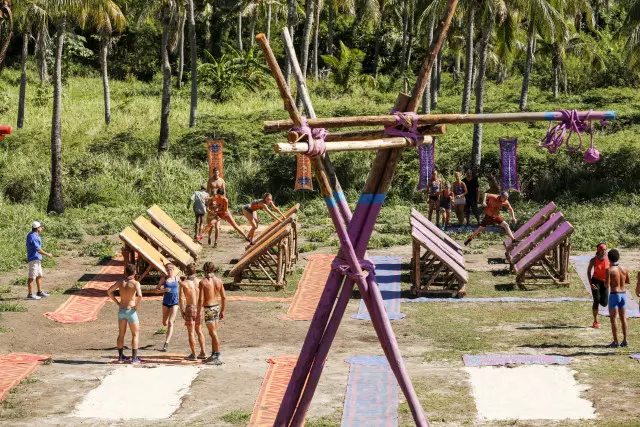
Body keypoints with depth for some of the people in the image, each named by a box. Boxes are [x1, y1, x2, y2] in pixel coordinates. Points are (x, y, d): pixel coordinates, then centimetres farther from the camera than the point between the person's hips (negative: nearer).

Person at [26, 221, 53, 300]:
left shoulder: (35, 235, 11)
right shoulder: (33, 237, -20)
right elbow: (38, 250, -23)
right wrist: (48, 254, -13)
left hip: (37, 259, 10)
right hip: (33, 259, -10)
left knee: (39, 276, 16)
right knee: (32, 277, -5)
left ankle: (40, 292, 23)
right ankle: (30, 294, -2)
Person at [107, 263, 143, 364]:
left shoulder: (120, 282, 1)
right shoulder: (135, 283, -14)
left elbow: (109, 291, -3)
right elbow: (139, 295, -30)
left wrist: (117, 302, 3)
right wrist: (137, 305, -14)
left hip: (121, 310, 5)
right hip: (131, 311, -5)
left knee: (121, 334, 15)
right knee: (135, 334, 6)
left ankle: (120, 356, 19)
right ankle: (134, 358, 4)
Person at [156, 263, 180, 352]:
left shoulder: (177, 278, 1)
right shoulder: (164, 279, -2)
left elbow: (180, 286, 19)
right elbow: (157, 289, 1)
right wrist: (164, 290, -18)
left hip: (174, 302, -2)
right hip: (166, 302, 2)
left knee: (170, 323, -12)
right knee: (165, 323, 13)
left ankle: (166, 343, -12)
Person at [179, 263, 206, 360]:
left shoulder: (184, 283, -10)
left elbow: (181, 299, -14)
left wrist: (182, 311, -5)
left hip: (190, 308, -5)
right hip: (199, 308, 5)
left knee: (191, 332, 3)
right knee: (199, 330, 19)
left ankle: (193, 355, 5)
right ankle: (202, 353, 19)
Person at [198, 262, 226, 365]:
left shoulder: (203, 282, -13)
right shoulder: (218, 281, 2)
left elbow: (201, 299, -17)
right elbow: (224, 297, 6)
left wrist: (199, 313, -11)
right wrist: (222, 311, 16)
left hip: (208, 309, -6)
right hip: (216, 307, 6)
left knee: (213, 333, -5)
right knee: (213, 332, 16)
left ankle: (217, 358, -6)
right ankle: (213, 355, 22)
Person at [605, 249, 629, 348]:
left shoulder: (609, 270, -14)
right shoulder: (624, 269, 3)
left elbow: (607, 286, -17)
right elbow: (628, 281, 17)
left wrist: (605, 283, 6)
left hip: (614, 295, -6)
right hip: (623, 294, 6)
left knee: (613, 319, -2)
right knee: (623, 318, 13)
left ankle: (615, 342, -5)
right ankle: (625, 340, 15)